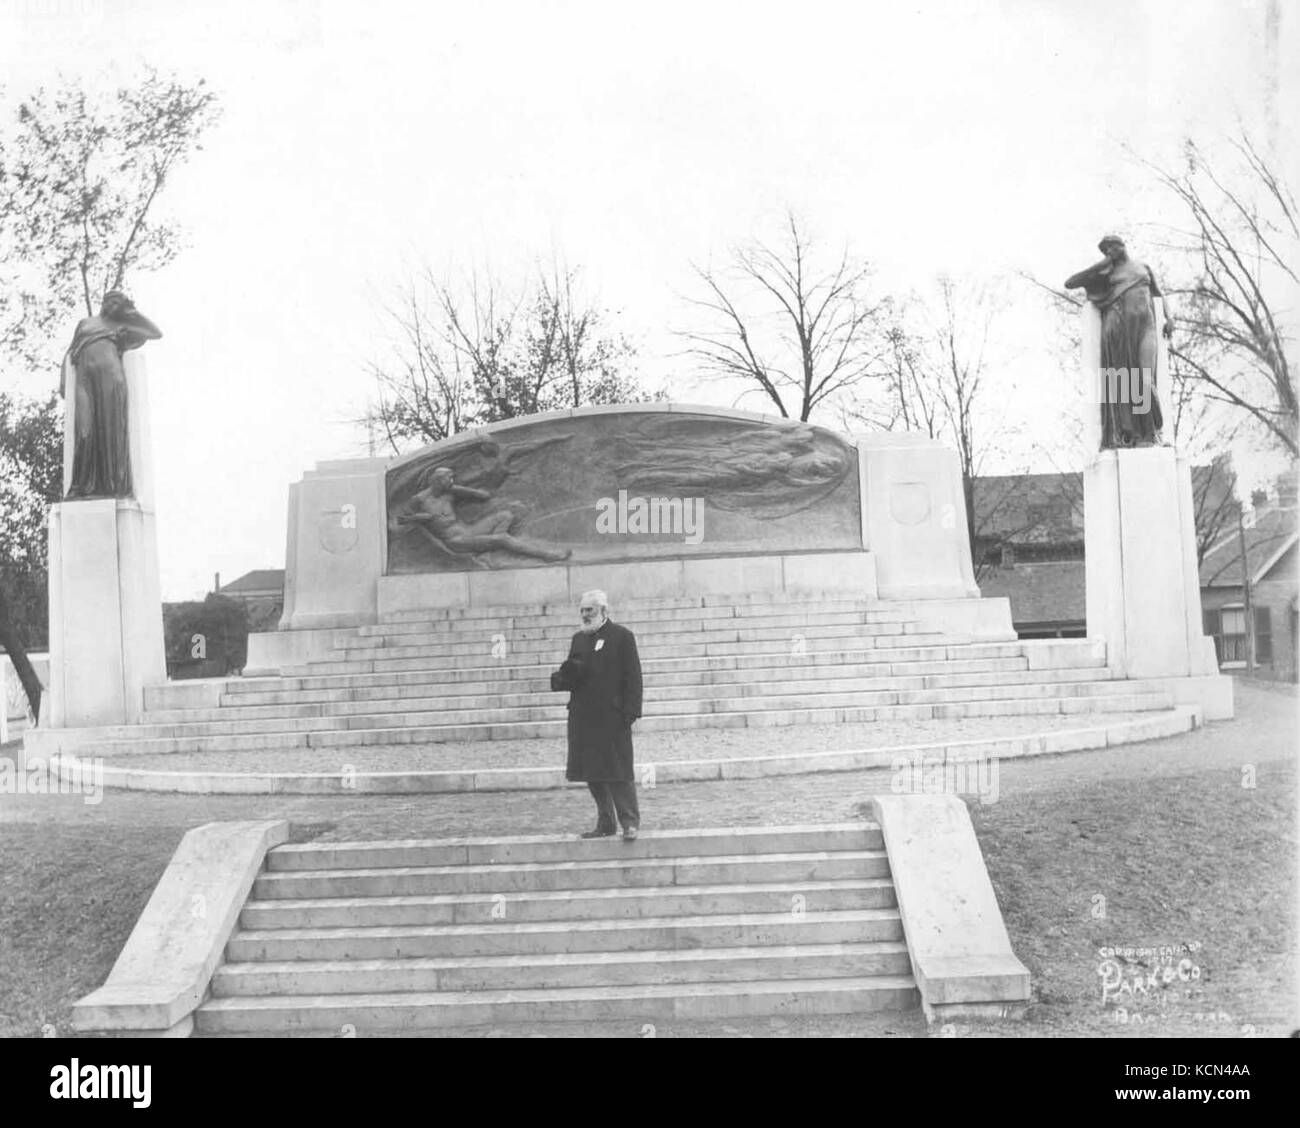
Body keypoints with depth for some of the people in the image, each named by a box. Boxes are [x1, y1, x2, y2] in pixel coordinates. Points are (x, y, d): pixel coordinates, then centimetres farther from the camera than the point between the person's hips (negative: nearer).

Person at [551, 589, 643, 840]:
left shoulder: (622, 636, -2)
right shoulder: (579, 638, 16)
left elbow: (632, 676, -6)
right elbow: (571, 674, 19)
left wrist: (631, 711, -14)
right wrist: (560, 678, -4)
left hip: (612, 716, -6)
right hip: (583, 715, 6)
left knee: (618, 773, -5)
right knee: (592, 773, 8)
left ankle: (630, 822, 3)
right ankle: (606, 823, 16)